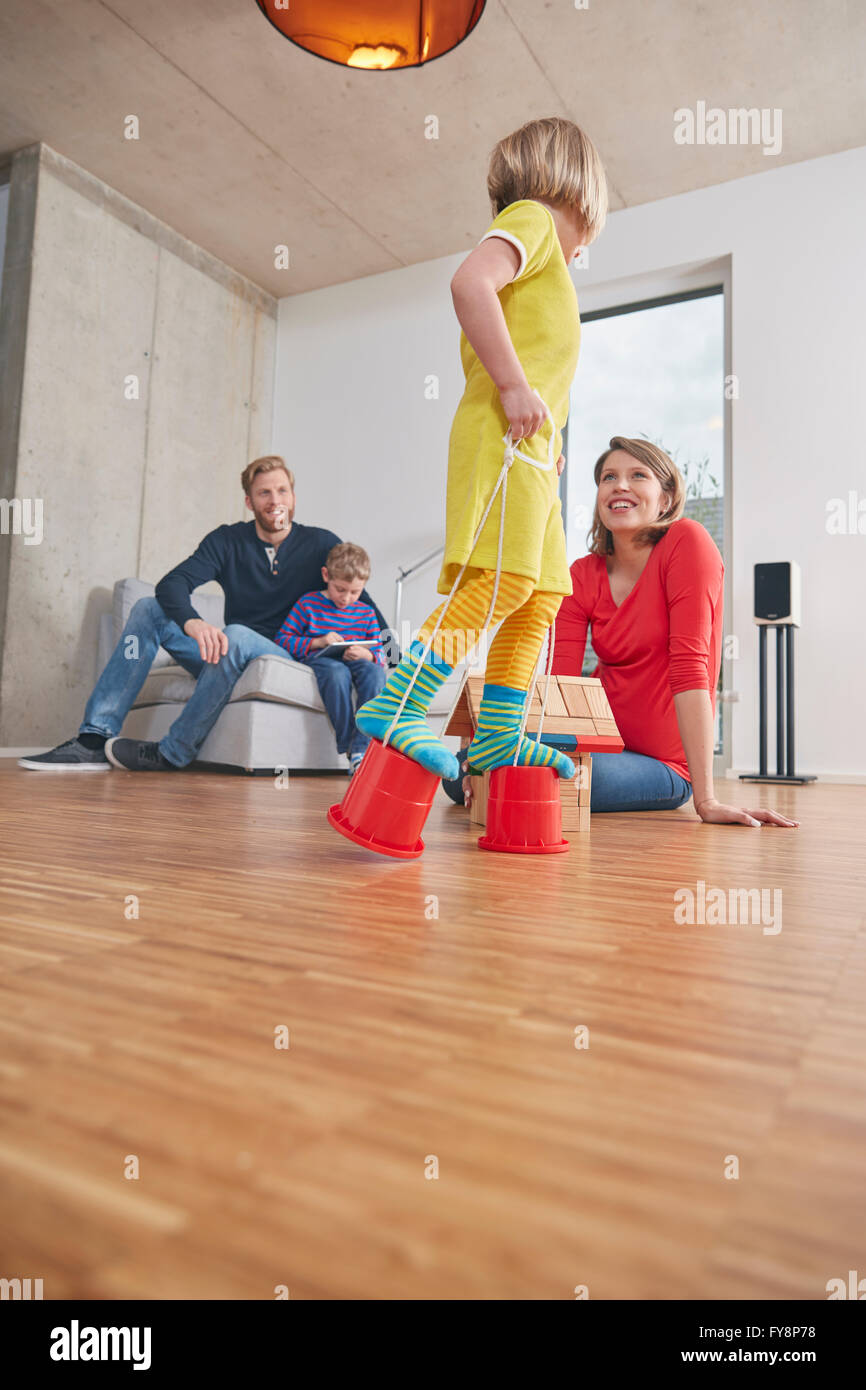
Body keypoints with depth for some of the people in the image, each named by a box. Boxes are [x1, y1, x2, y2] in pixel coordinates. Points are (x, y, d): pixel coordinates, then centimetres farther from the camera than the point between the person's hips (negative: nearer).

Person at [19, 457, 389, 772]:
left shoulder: (319, 544, 1)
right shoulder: (228, 541, 4)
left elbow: (360, 597, 0)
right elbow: (172, 584, -11)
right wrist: (192, 622, -33)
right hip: (225, 656, 4)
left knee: (237, 635, -36)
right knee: (147, 610, -13)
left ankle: (171, 754, -26)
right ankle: (95, 740, -22)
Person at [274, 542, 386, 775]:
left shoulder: (366, 612, 14)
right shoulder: (308, 604, 6)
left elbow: (379, 654, 10)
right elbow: (282, 640, 0)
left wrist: (368, 655, -15)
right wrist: (317, 642, -13)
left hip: (355, 661, 3)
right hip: (318, 660, -3)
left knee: (374, 672, -32)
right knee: (338, 673, -39)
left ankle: (360, 749, -38)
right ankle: (348, 747, -32)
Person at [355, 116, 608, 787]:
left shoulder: (547, 268, 32)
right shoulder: (533, 217, 4)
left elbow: (488, 350, 29)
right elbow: (470, 281, -16)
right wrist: (514, 385, -19)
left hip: (534, 451, 9)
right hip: (504, 436, -9)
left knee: (541, 596, 3)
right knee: (501, 581, -21)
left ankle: (498, 733, 4)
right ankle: (395, 706, -21)